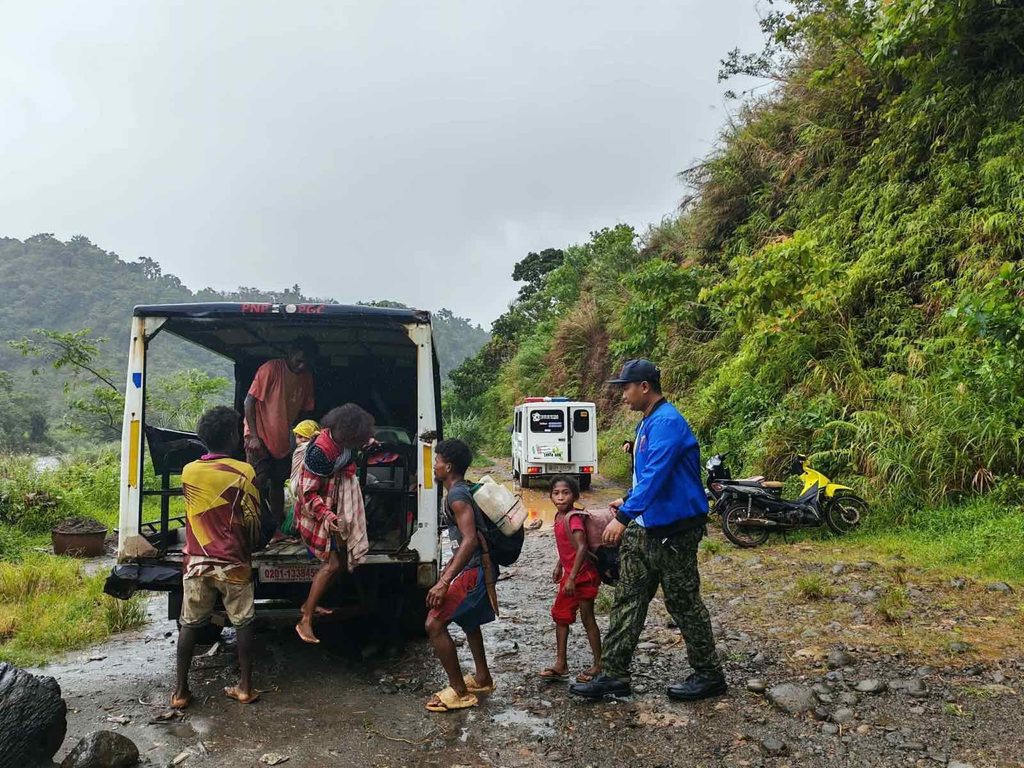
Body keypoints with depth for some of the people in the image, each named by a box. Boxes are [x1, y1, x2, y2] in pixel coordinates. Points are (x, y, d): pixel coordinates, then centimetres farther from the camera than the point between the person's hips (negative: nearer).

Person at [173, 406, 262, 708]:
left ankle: (181, 691, 17)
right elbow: (252, 522, -6)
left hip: (197, 563, 3)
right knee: (242, 624, 10)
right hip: (232, 564, -3)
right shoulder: (243, 472, -11)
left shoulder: (189, 472, 0)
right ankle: (245, 687, 15)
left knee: (189, 625, 13)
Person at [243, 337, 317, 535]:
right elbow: (249, 402, -13)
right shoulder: (270, 369, -15)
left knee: (277, 484, 14)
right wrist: (253, 436, -16)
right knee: (258, 485, -9)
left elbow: (305, 410, 11)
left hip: (283, 441, 6)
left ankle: (279, 527, 23)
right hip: (260, 439, -6)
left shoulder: (307, 378, 3)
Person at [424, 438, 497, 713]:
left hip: (474, 571, -11)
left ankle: (459, 692, -1)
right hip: (478, 567, 11)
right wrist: (449, 567, 27)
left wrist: (444, 582, -30)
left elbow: (470, 540, -28)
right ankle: (482, 679, 42)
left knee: (434, 624, -9)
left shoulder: (456, 496, -18)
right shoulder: (462, 491, 13)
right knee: (467, 618, 30)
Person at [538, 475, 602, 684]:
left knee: (587, 619, 1)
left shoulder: (573, 518, -21)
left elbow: (581, 548, -29)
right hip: (569, 575, 9)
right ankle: (561, 665, 24)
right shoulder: (559, 516, 5)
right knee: (560, 616, 14)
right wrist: (559, 566, 21)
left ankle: (598, 665, 15)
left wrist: (572, 577, -29)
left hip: (583, 575, -9)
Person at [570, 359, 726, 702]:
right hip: (644, 528, 10)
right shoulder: (647, 422, 12)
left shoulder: (667, 422, -19)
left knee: (683, 602, 4)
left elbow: (656, 476, -29)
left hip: (674, 530, -10)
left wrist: (625, 516, -33)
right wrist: (628, 501, 20)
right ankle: (614, 675, 15)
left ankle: (709, 675, 22)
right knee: (627, 600, 8)